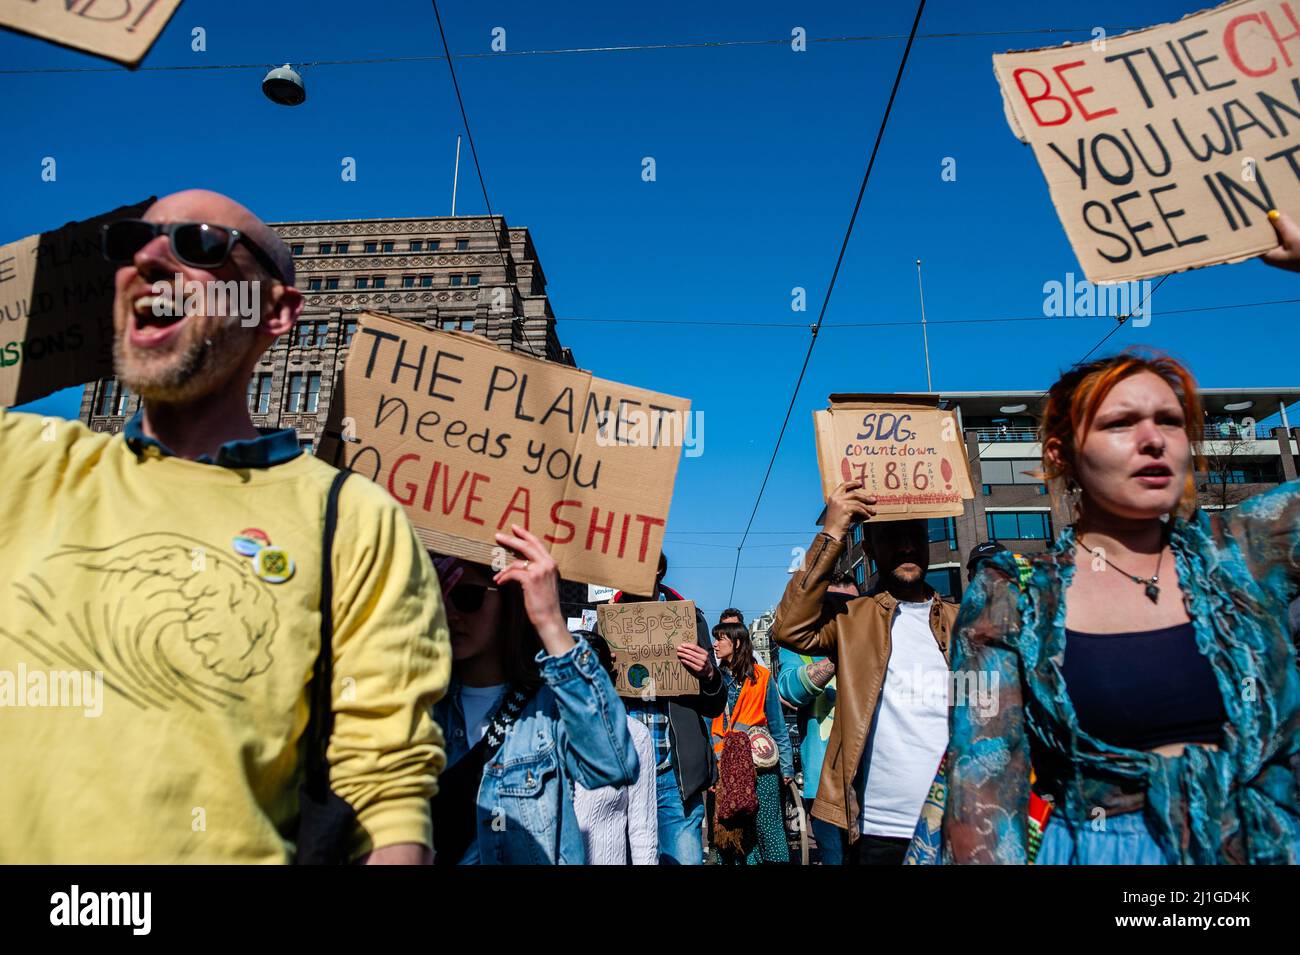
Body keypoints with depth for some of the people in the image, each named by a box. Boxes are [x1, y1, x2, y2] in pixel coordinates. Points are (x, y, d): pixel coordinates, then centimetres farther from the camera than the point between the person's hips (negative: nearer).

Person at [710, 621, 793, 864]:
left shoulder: (761, 677, 0)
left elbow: (777, 725, 3)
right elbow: (708, 725, 8)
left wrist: (786, 766, 1)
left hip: (760, 763, -3)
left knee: (766, 825, -4)